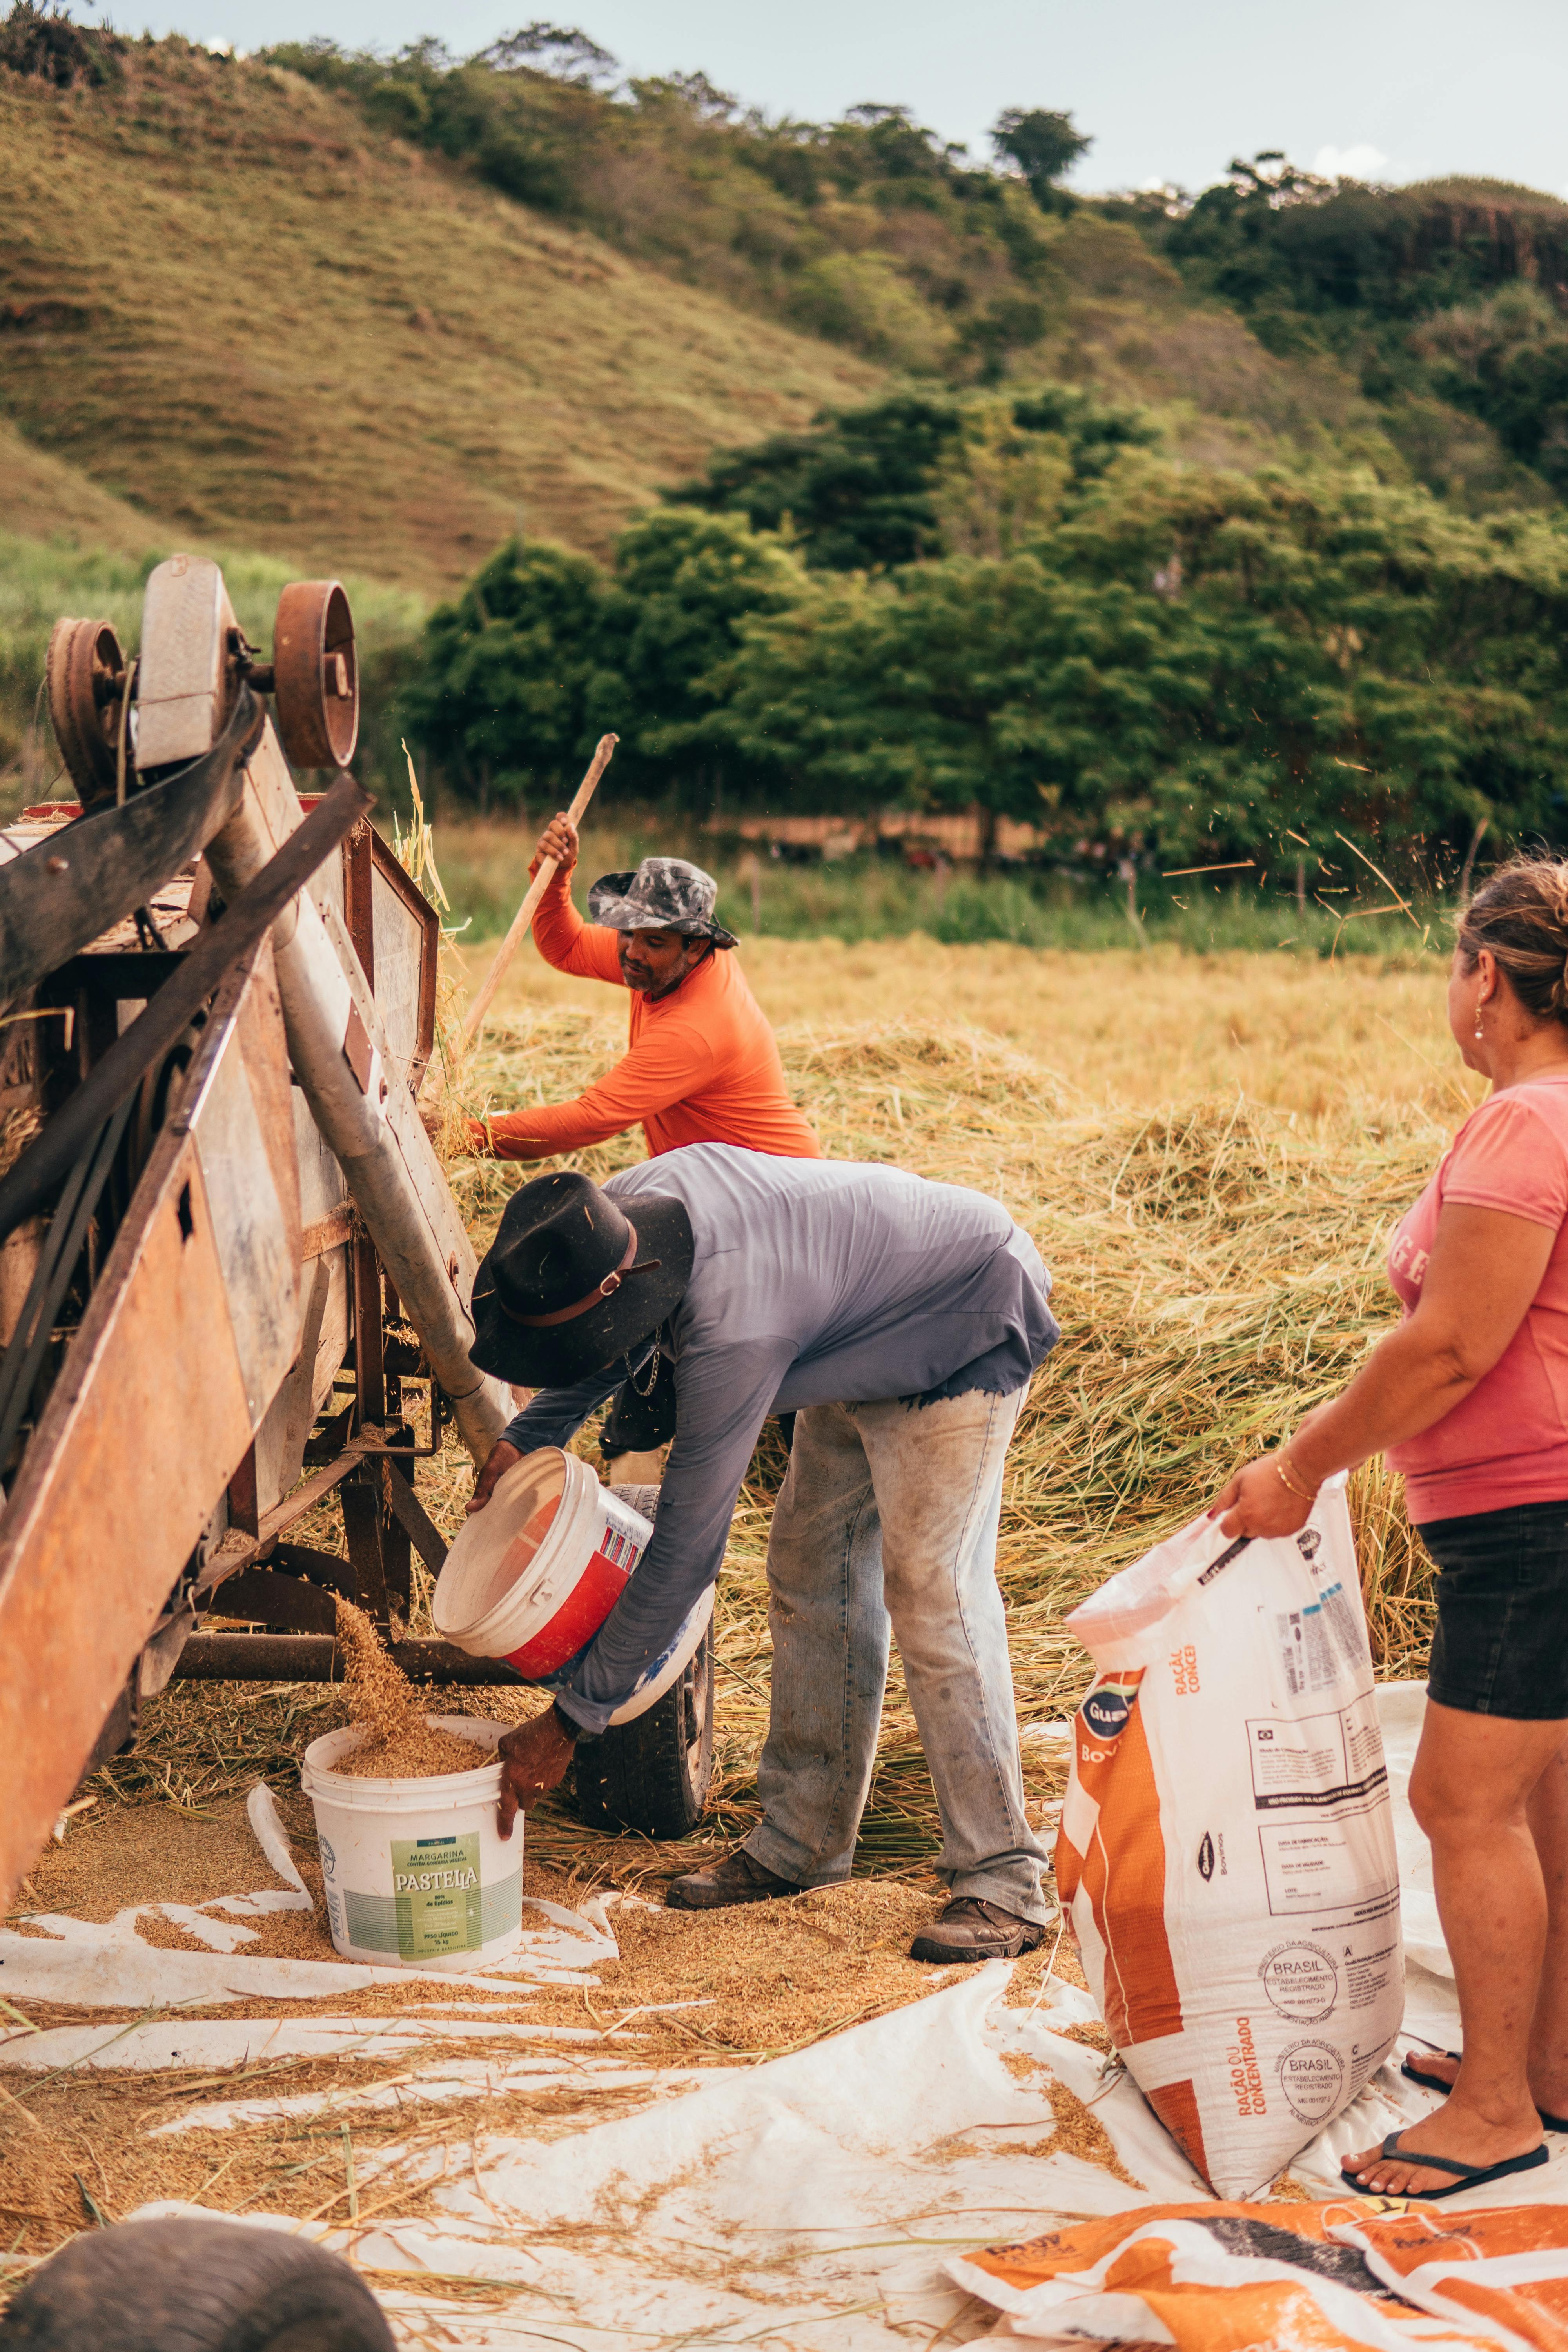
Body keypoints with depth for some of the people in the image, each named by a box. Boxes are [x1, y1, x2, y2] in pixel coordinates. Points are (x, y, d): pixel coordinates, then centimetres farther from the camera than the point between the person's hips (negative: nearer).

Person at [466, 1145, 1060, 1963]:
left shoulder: (732, 1336, -40)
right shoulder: (622, 1205, -17)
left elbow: (686, 1548, -34)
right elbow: (618, 1346, 10)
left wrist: (570, 1720, -28)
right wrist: (526, 1436, -3)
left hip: (967, 1329, -9)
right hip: (872, 1323, 10)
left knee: (930, 1590, -18)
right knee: (809, 1578, 8)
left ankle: (1001, 1882, -12)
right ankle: (803, 1841, 17)